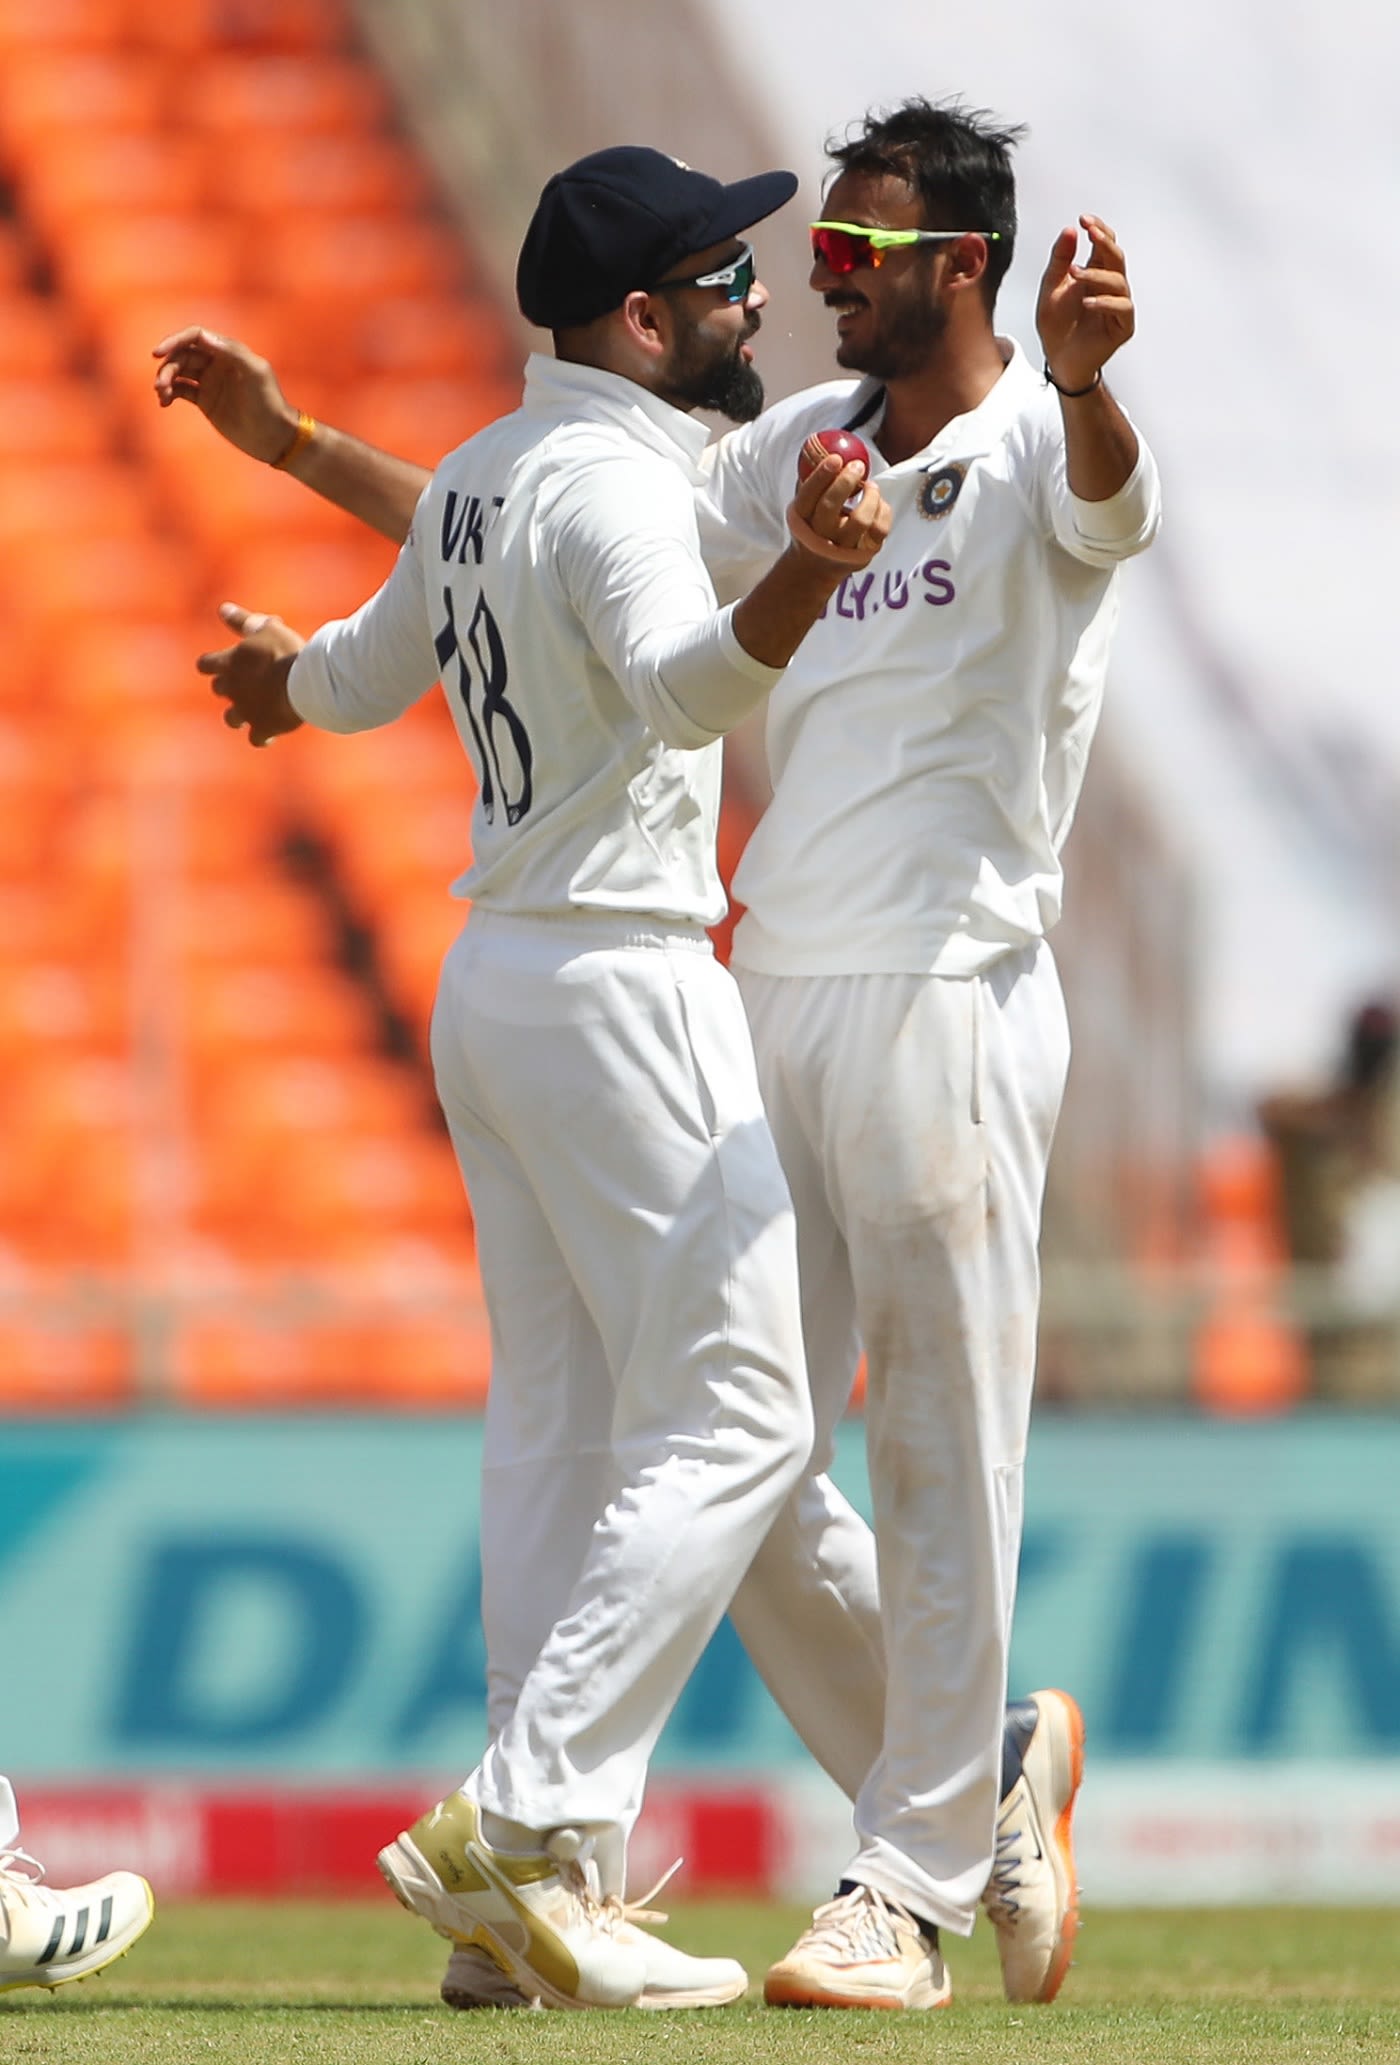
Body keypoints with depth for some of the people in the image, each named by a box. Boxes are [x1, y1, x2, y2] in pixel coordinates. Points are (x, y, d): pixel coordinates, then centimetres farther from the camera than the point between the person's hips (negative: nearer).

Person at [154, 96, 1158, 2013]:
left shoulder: (1033, 453, -7)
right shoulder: (800, 452, 16)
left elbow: (1102, 493, -33)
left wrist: (1081, 376, -56)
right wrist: (295, 444, 19)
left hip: (950, 1005, -8)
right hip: (774, 997, 8)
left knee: (941, 1455, -4)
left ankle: (912, 1889, 0)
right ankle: (987, 1771, 23)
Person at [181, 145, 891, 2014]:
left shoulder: (482, 477, 12)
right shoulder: (614, 483, -16)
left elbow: (372, 672, 30)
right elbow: (683, 681, -37)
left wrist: (296, 677, 54)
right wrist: (805, 576, -58)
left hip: (495, 982, 10)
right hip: (625, 982, -10)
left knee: (562, 1428, 9)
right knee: (734, 1420, -10)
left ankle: (551, 1881, 8)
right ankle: (520, 1824, -18)